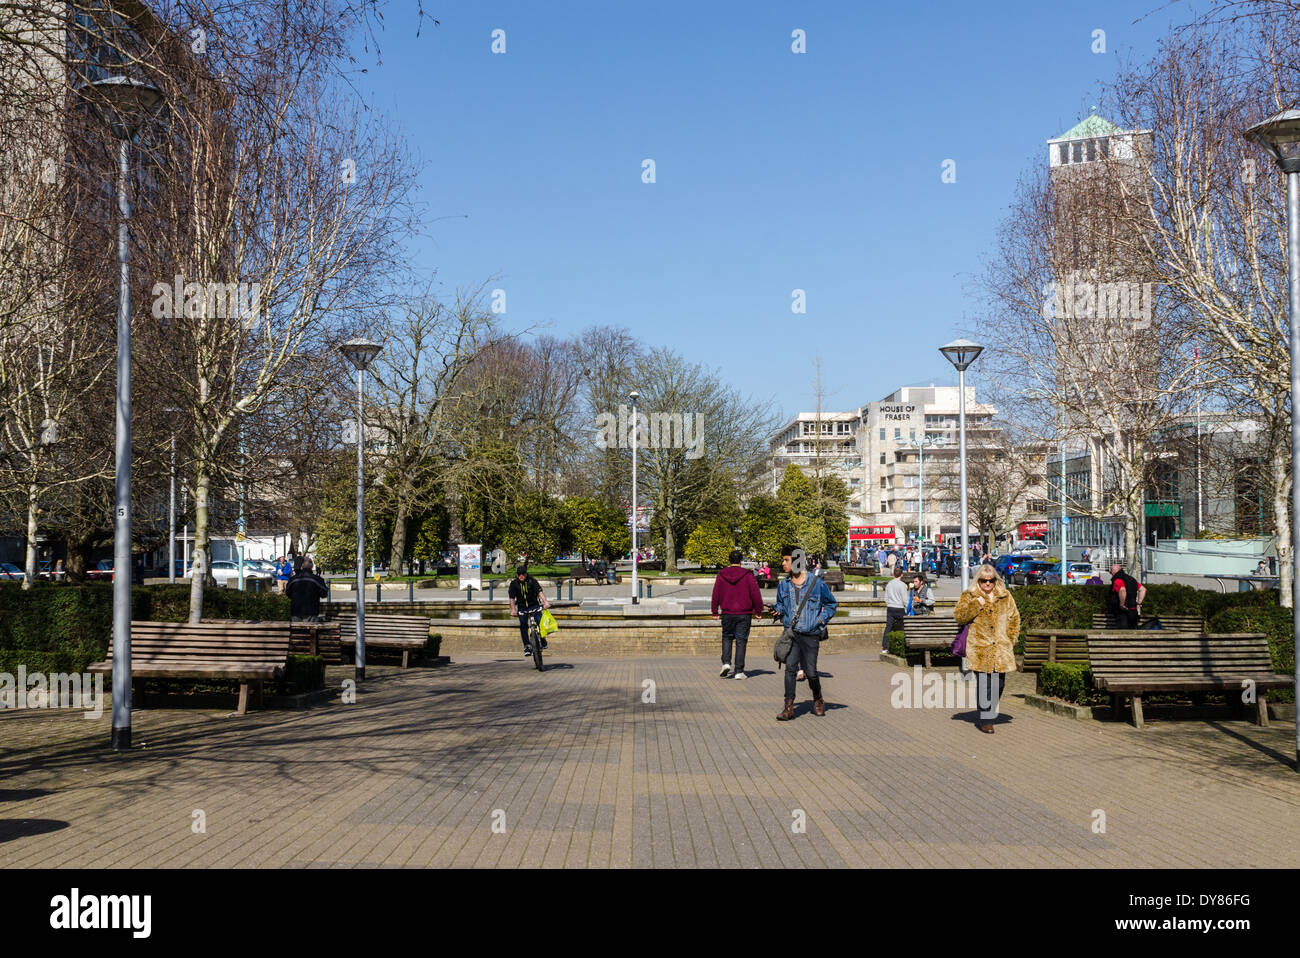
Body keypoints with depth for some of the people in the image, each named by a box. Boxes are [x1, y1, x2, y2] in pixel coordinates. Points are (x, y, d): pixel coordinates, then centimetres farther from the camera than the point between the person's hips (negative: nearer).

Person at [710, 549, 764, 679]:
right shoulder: (747, 575, -6)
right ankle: (739, 671, 3)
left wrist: (714, 611, 15)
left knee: (727, 638, 17)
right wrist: (758, 611, 5)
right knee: (741, 641, 4)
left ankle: (726, 663, -2)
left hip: (727, 613, 1)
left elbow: (716, 594, 5)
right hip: (744, 614, -1)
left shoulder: (721, 575, 0)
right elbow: (755, 594, -5)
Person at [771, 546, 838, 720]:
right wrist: (778, 611, 2)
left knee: (810, 671, 4)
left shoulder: (817, 583, -2)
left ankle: (818, 700, 31)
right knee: (790, 667, -12)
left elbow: (832, 603, 12)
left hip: (810, 635, -2)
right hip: (791, 633, 2)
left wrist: (822, 619, 1)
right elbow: (780, 604, 23)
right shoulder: (783, 585, 6)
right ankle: (789, 707, -9)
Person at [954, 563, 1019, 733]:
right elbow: (958, 617, -2)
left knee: (998, 682, 3)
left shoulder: (1005, 597, 14)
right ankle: (985, 719, -4)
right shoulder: (969, 596, 7)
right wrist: (976, 605, -12)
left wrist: (1010, 640, 7)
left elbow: (1014, 619, 17)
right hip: (980, 648, -3)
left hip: (1001, 648, 3)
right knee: (984, 683, -12)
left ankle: (990, 713, 21)